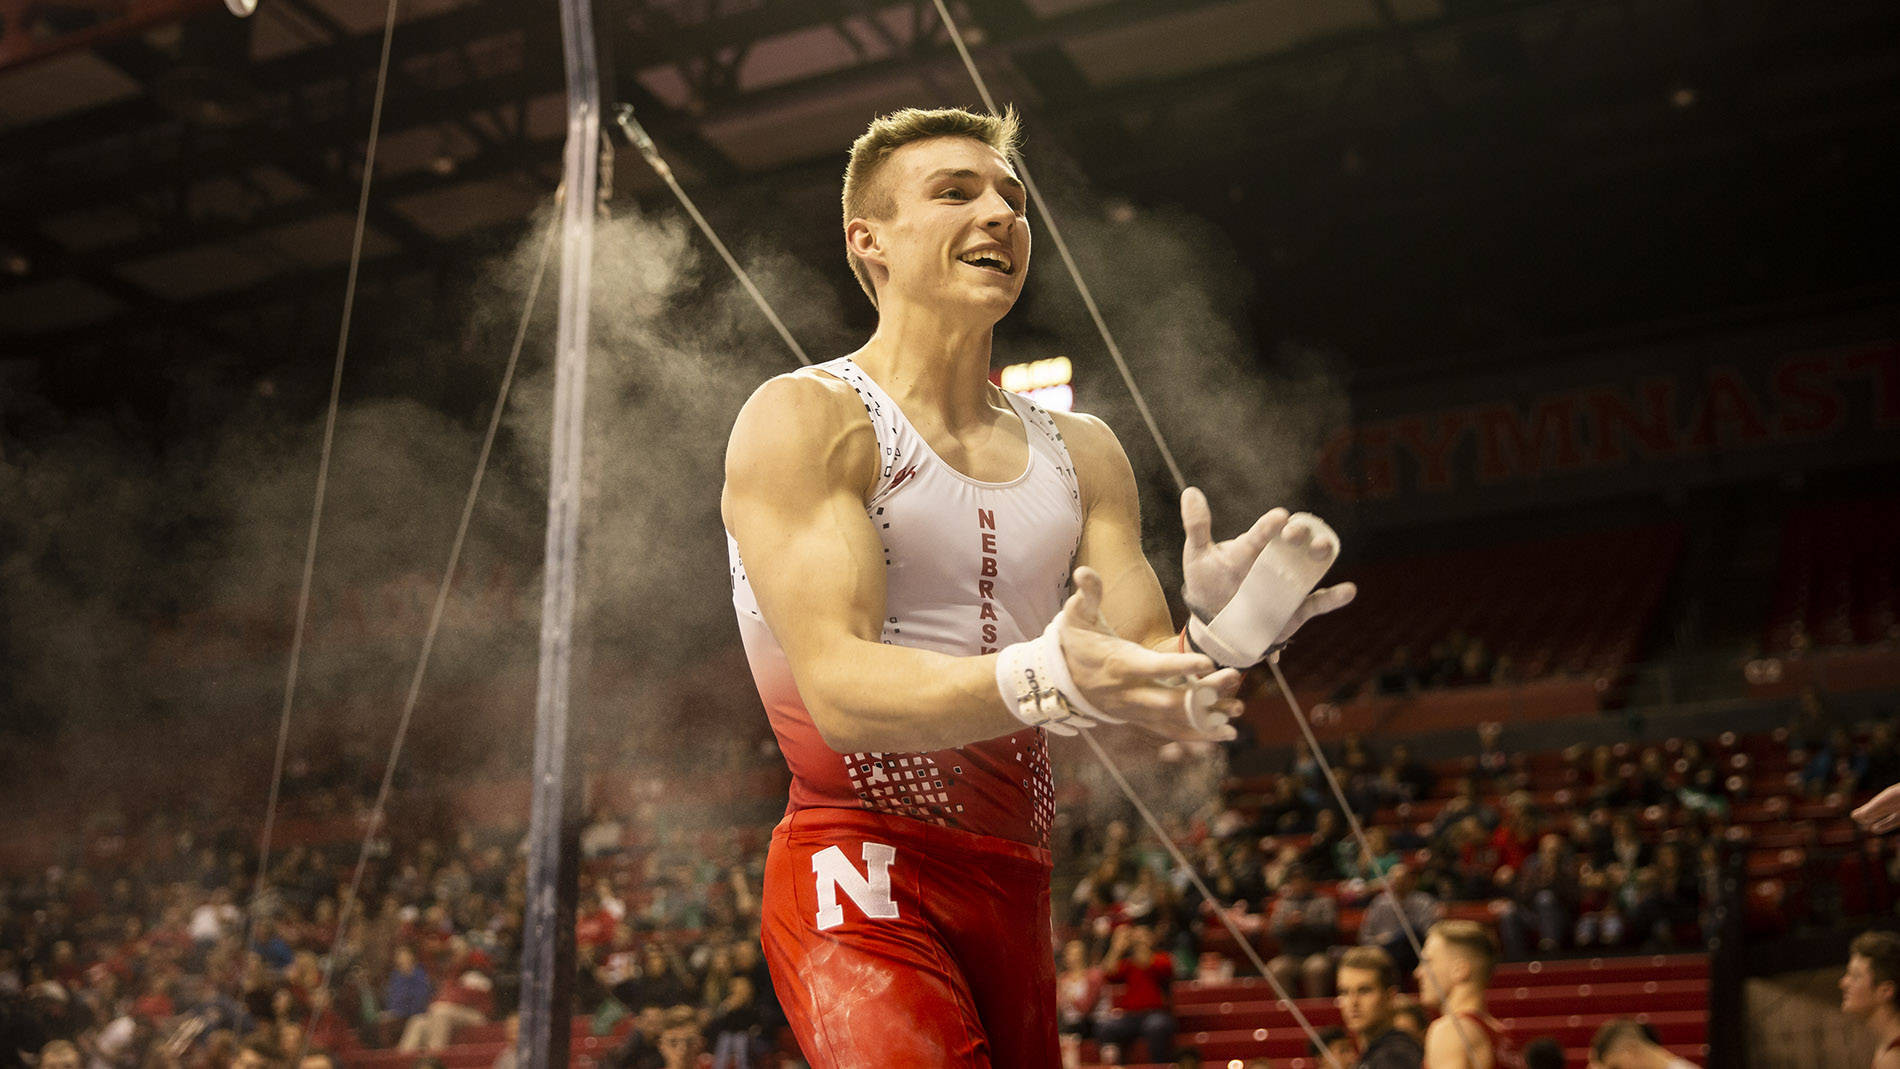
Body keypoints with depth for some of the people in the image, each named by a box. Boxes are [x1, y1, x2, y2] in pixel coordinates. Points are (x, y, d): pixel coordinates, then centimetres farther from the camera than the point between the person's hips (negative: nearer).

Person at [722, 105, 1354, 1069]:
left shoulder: (1081, 454, 13)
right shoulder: (801, 421, -5)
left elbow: (1143, 685, 6)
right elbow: (839, 688, -18)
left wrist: (1211, 639, -16)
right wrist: (1038, 680, -34)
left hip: (1012, 888, 6)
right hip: (860, 883, -6)